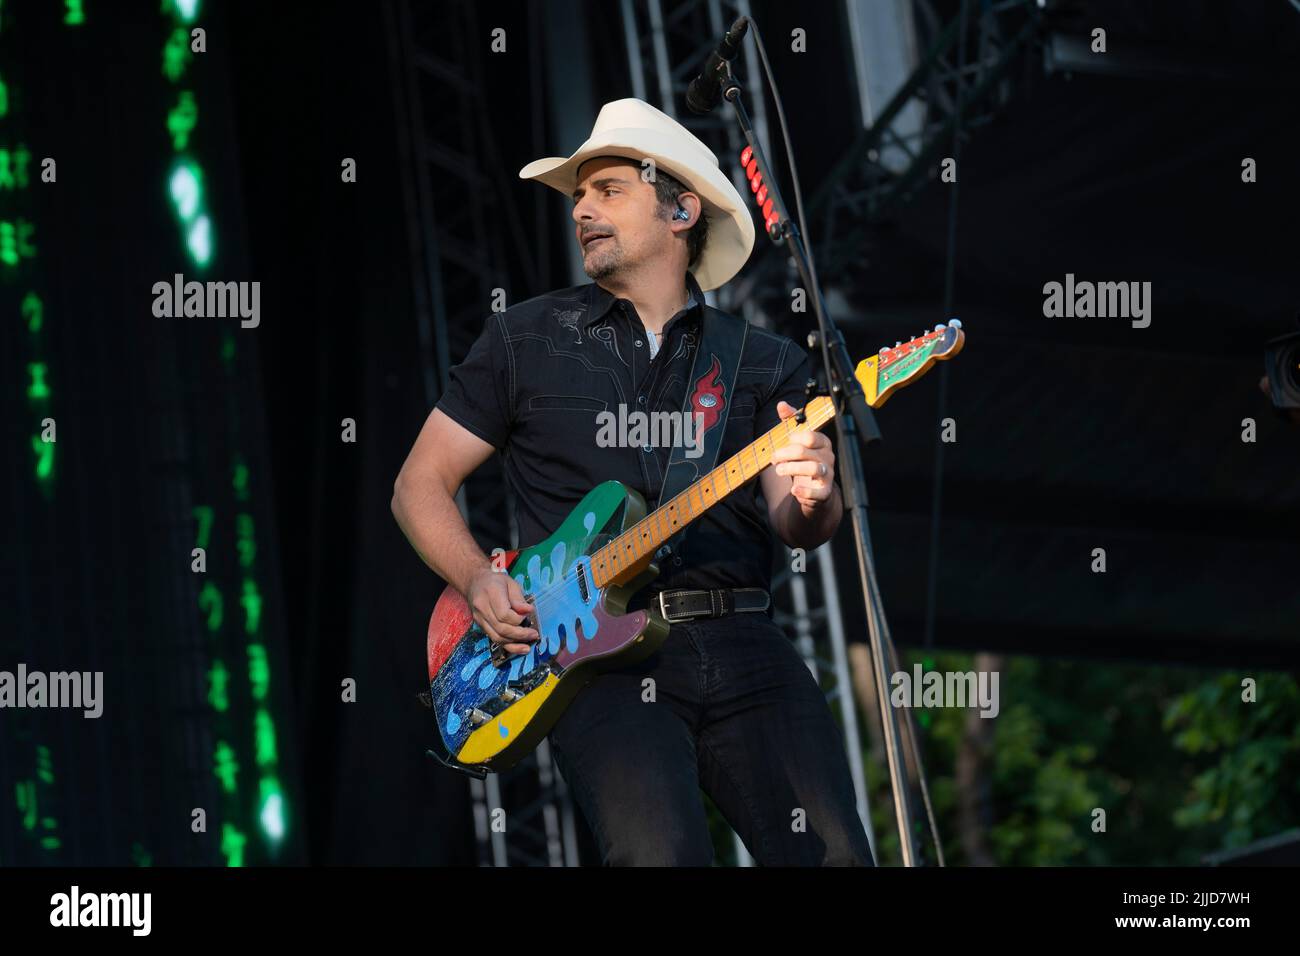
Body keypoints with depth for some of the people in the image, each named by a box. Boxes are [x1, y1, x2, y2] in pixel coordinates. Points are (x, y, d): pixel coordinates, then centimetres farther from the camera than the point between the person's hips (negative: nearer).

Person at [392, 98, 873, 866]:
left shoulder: (768, 364, 15)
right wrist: (479, 583, -4)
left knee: (829, 853, -17)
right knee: (663, 855, -27)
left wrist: (812, 497, -21)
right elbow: (420, 486, 15)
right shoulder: (526, 340, 13)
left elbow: (794, 524, 4)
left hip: (742, 641, 2)